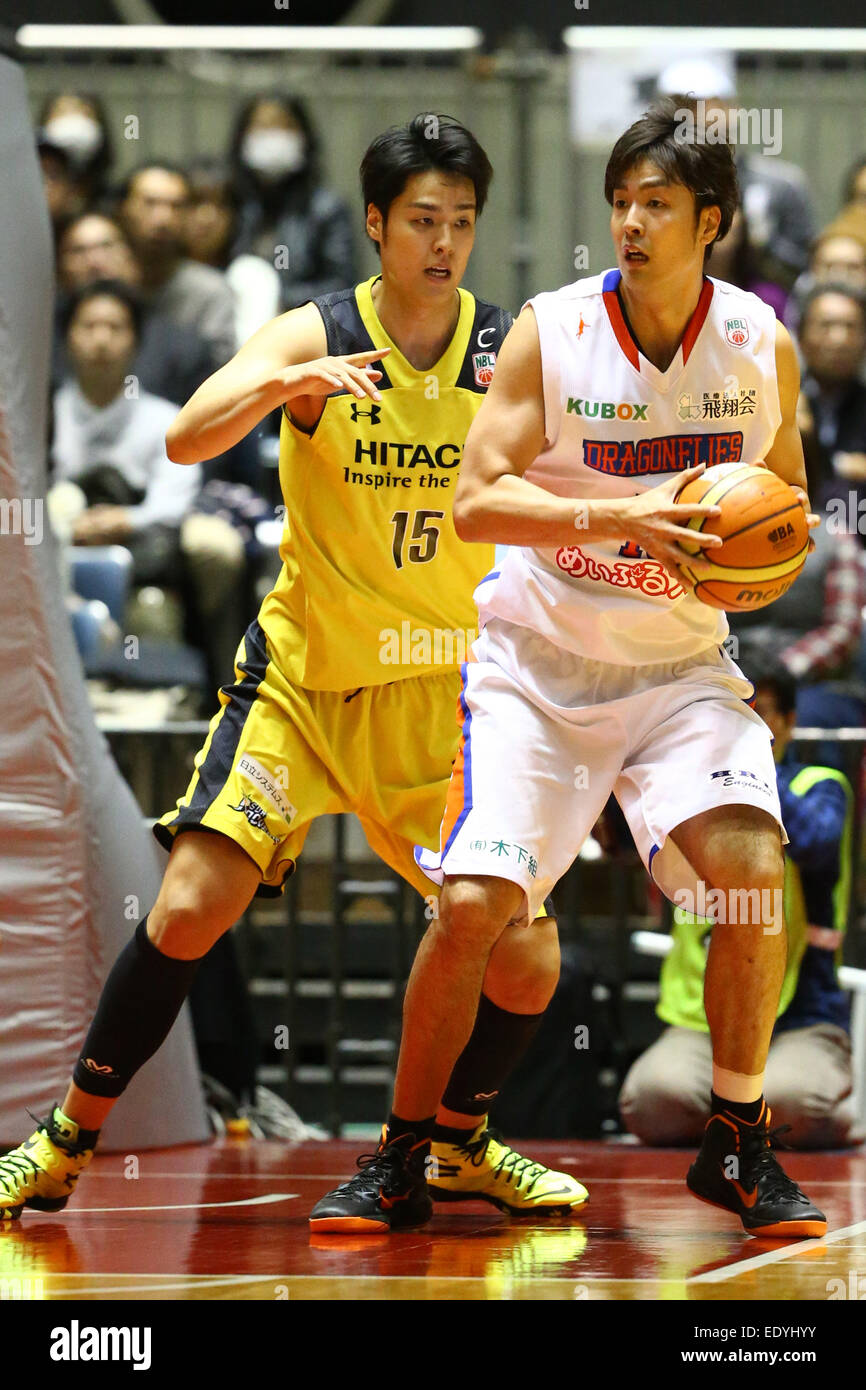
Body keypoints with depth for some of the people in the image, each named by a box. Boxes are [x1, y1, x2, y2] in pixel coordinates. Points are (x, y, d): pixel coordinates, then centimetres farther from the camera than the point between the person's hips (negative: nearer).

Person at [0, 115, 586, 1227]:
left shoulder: (512, 351, -5)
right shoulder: (315, 337, -11)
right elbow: (187, 439, -26)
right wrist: (281, 384, -44)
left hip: (442, 693, 2)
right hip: (302, 675, -2)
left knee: (526, 964, -3)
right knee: (190, 907, -16)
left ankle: (455, 1137, 26)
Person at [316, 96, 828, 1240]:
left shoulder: (761, 344, -3)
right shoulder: (550, 333, -11)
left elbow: (785, 498, 12)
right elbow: (475, 502, -15)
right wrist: (610, 516, -30)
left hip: (683, 665, 2)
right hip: (539, 662, -1)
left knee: (753, 870, -21)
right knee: (473, 903, -14)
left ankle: (738, 1144, -2)